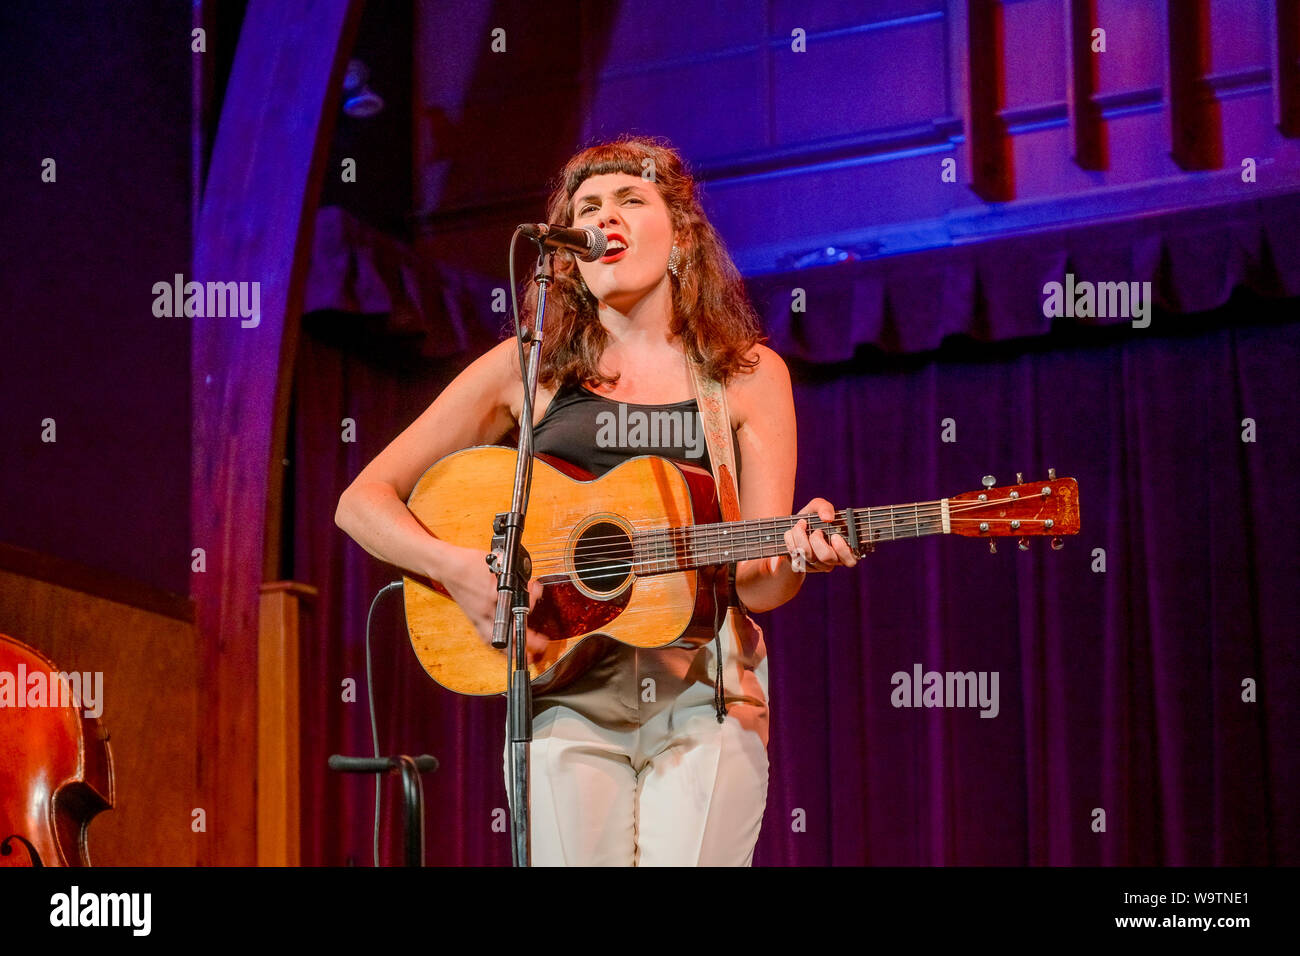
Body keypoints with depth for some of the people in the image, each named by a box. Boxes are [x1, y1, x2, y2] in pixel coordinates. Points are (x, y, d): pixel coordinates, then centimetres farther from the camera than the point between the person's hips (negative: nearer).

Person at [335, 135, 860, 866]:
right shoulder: (529, 369, 8)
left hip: (704, 686, 0)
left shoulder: (749, 376, 10)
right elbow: (363, 502, 7)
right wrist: (455, 569, -11)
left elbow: (756, 584, 4)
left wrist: (794, 557, -18)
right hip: (566, 687, 0)